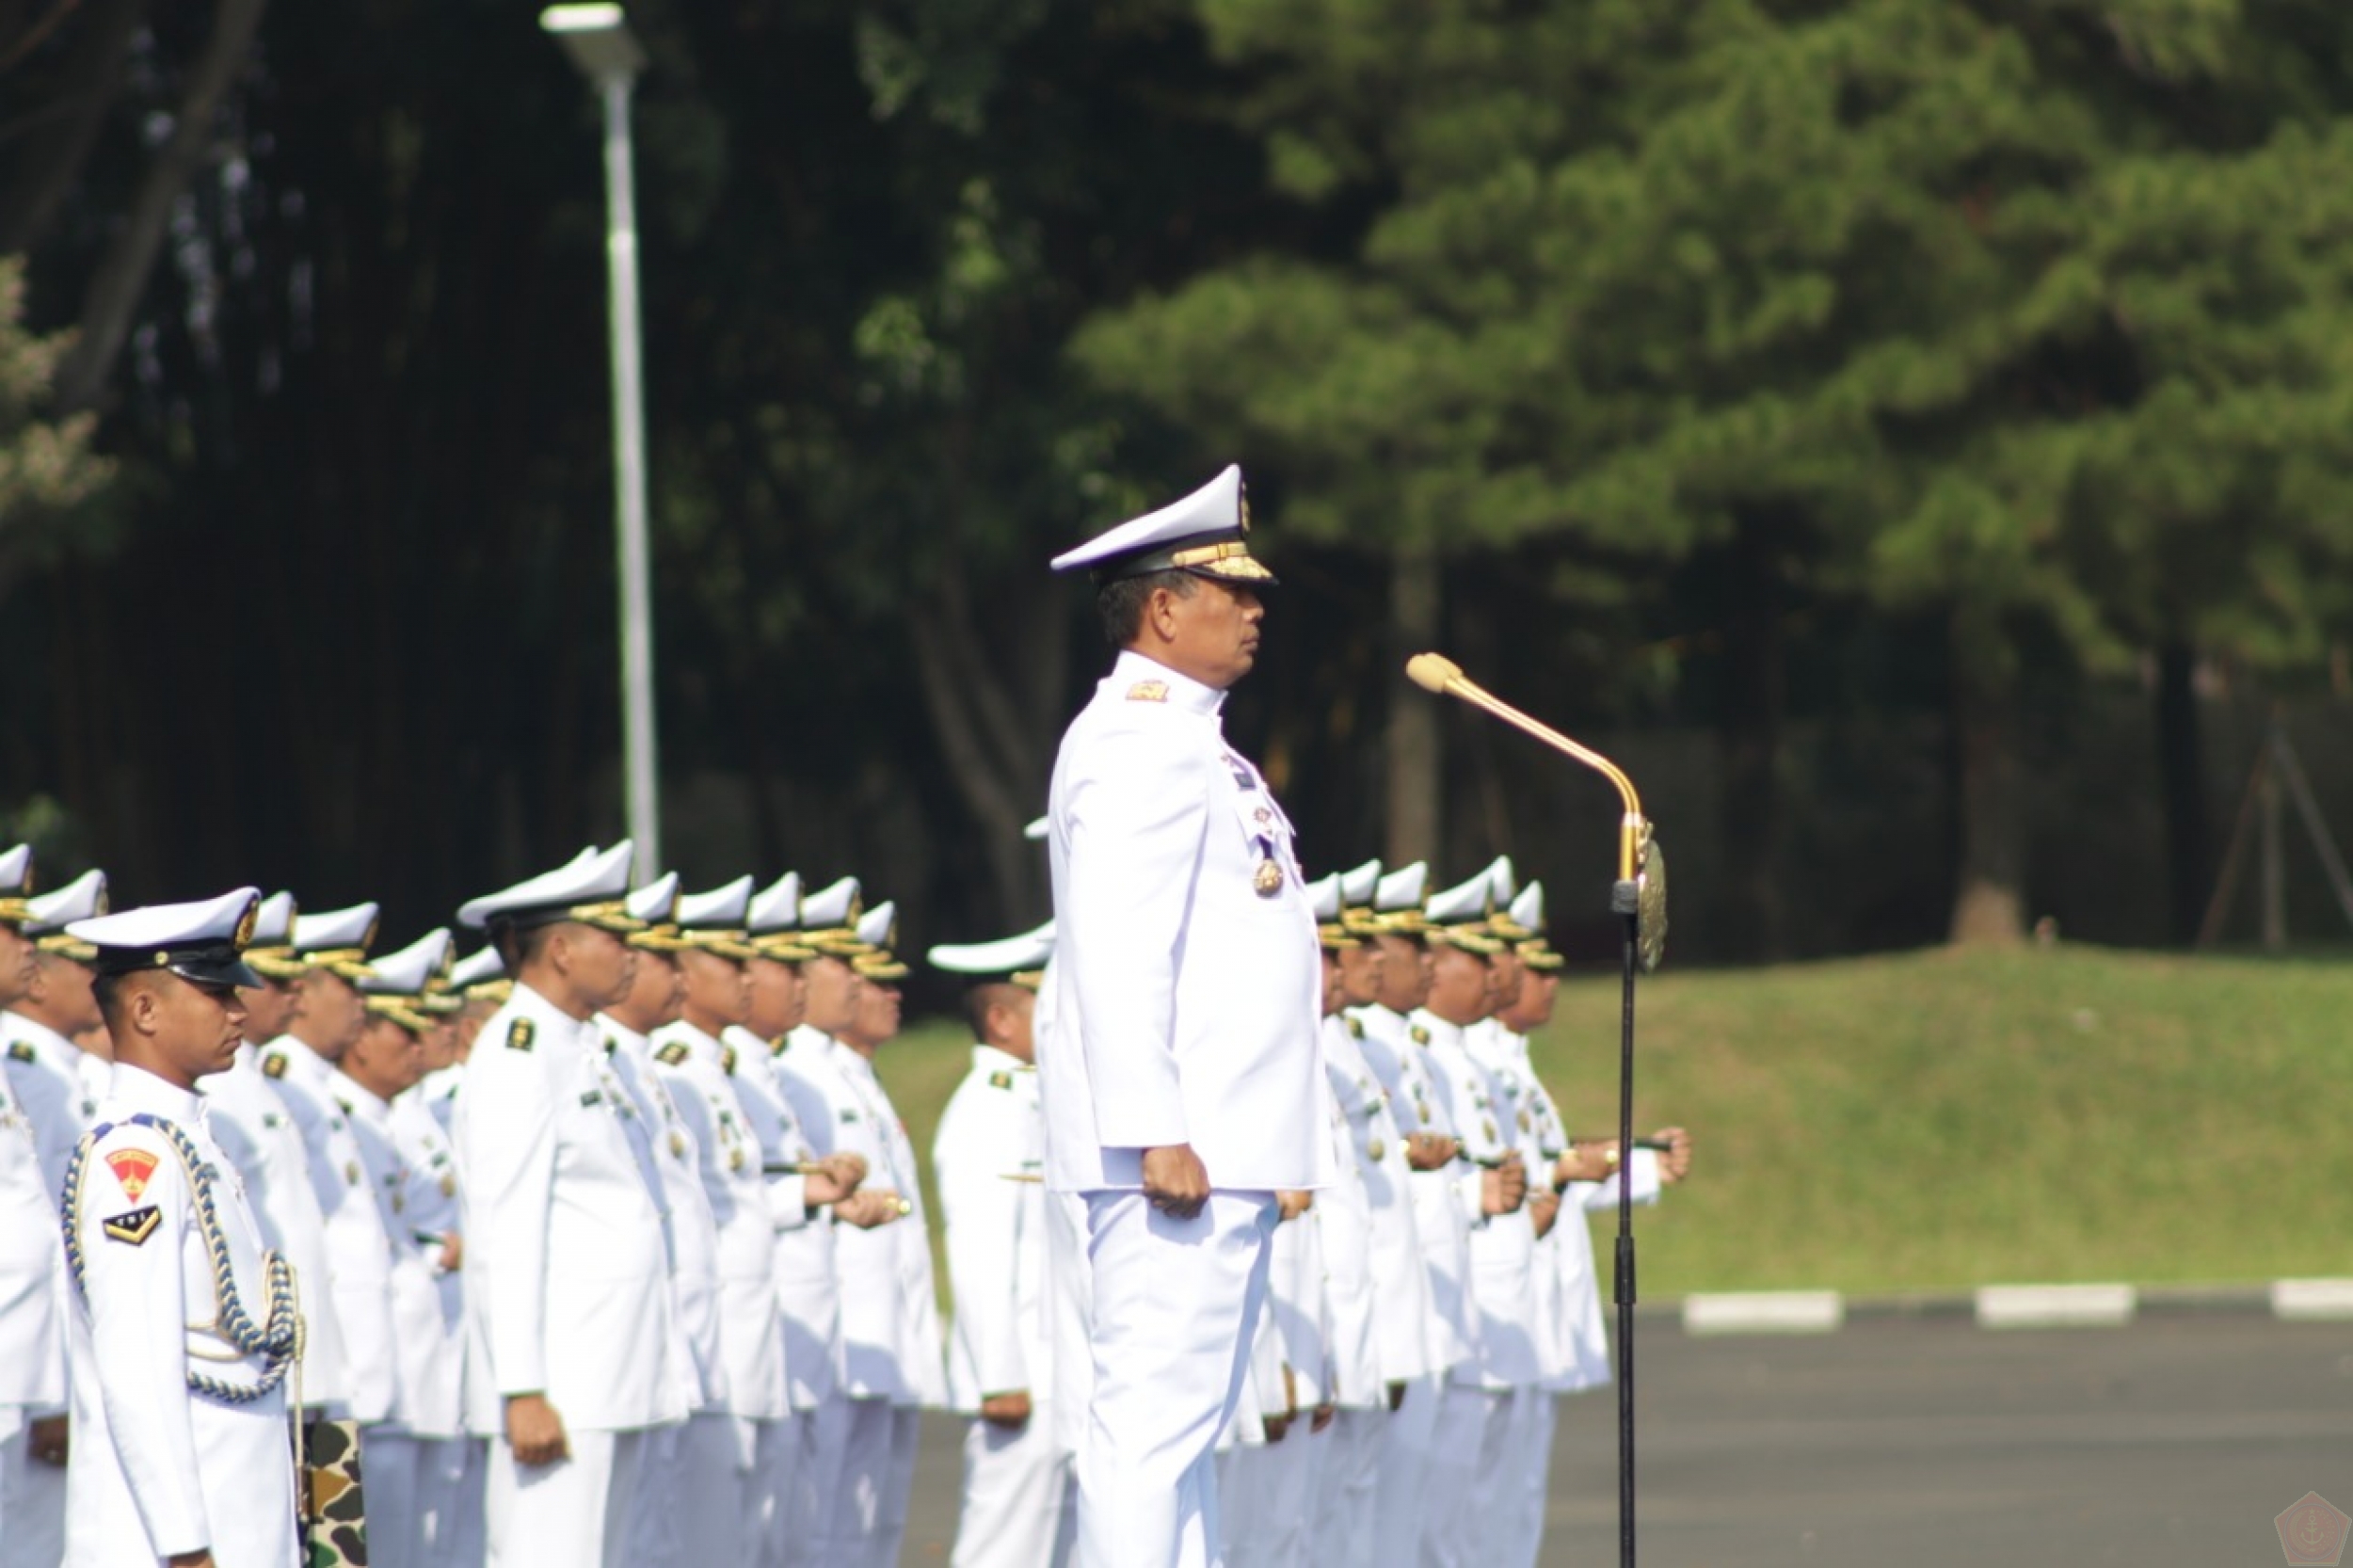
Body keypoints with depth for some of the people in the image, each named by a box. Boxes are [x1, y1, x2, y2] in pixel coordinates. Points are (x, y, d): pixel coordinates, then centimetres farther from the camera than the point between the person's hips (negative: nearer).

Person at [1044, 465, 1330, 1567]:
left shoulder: (1182, 739, 20)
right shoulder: (1138, 741, -12)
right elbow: (1118, 954, -20)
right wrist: (1156, 1134, -25)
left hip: (1221, 1149, 11)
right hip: (1179, 1147, -11)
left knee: (1186, 1420, 11)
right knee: (1153, 1414, -12)